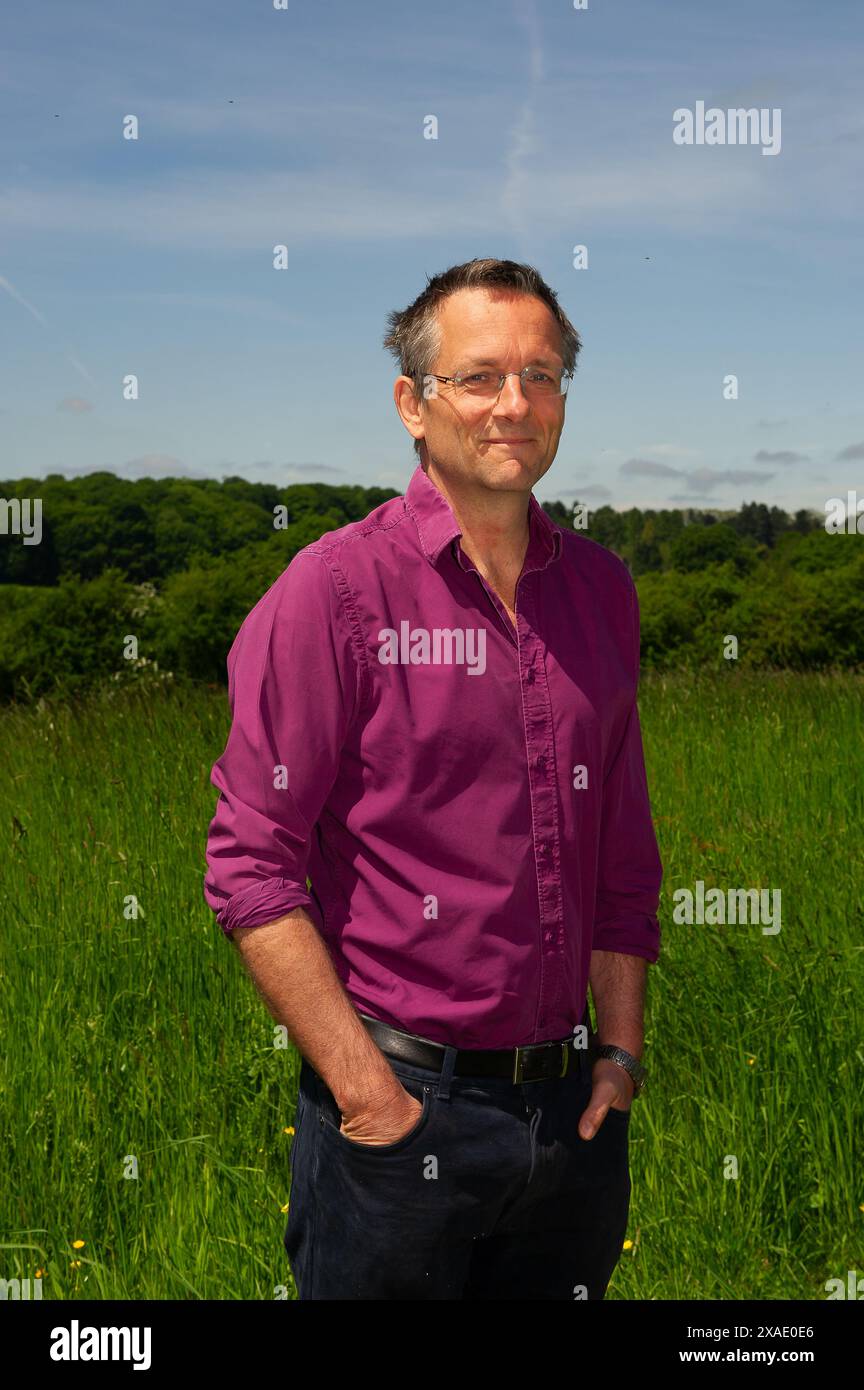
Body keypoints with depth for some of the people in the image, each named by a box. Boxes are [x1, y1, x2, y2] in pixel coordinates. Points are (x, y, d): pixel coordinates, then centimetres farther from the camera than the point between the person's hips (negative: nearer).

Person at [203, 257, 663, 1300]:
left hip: (572, 1111, 5)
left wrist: (620, 1050, 7)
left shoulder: (601, 588, 6)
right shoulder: (339, 587, -10)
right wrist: (364, 1087, -15)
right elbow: (250, 867, -12)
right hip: (400, 1109, -5)